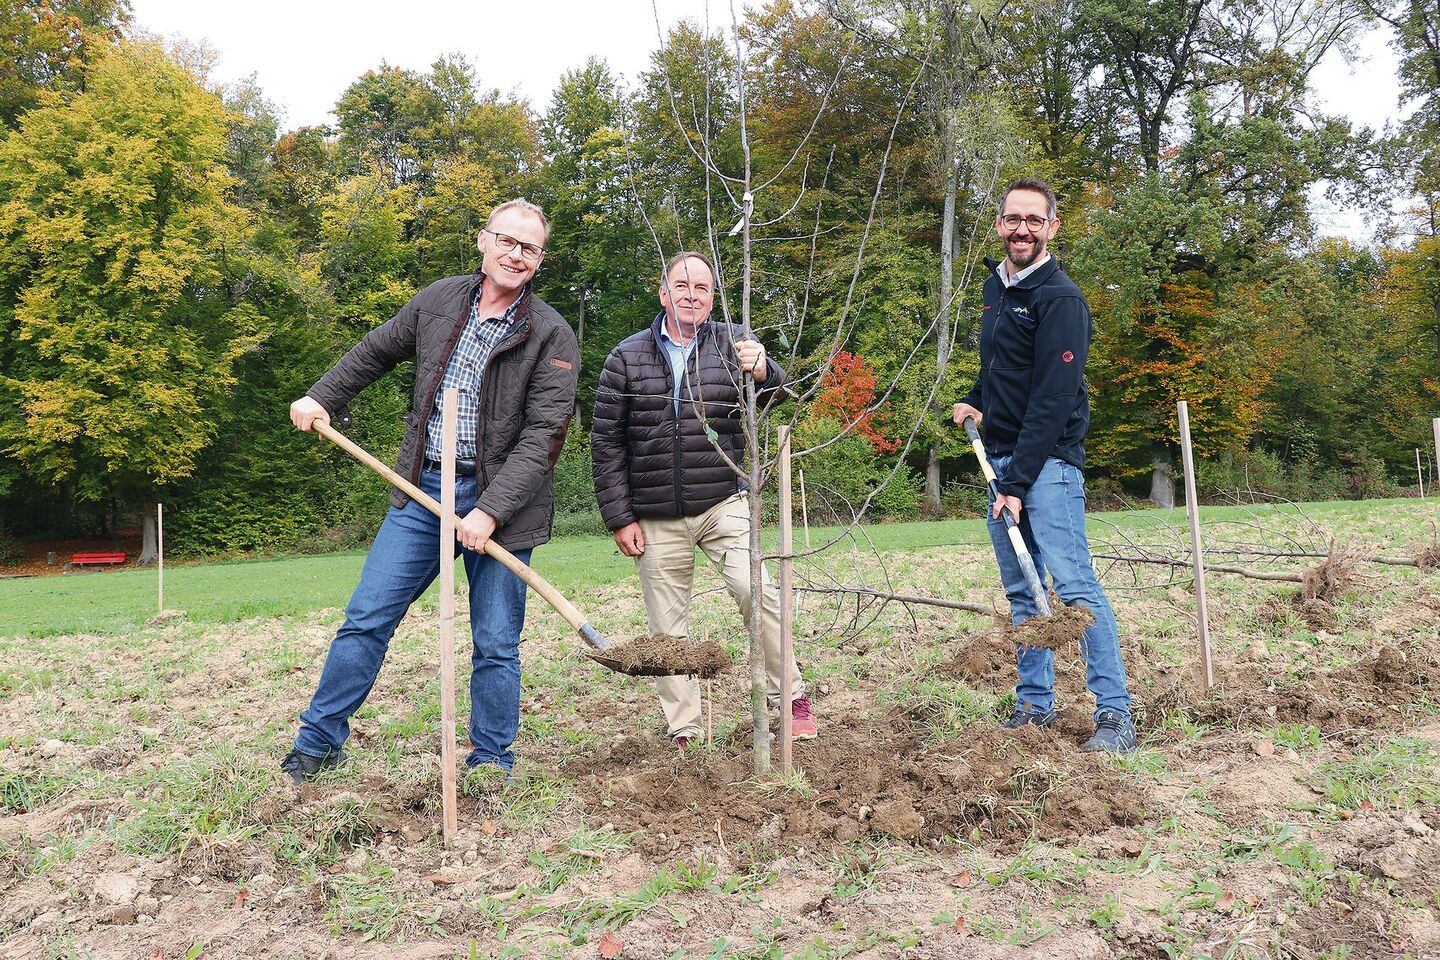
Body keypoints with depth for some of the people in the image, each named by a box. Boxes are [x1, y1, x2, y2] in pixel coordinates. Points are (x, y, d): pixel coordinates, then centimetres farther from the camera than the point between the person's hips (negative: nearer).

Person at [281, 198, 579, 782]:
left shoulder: (551, 337, -7)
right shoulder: (438, 301, 6)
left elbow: (543, 437, -15)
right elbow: (375, 352, 24)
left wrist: (490, 511, -22)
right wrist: (321, 397, 17)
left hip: (500, 500, -3)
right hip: (422, 489, 3)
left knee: (496, 645, 5)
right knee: (367, 619, 5)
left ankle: (490, 765, 21)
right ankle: (318, 743, 21)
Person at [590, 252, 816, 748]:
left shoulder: (732, 343, 4)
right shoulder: (627, 357, 3)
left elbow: (772, 395, -12)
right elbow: (606, 442, 3)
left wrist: (763, 372, -36)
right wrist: (619, 517, -2)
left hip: (723, 505, -1)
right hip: (655, 520, 1)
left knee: (757, 591, -19)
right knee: (668, 631, 6)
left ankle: (792, 697, 0)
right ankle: (683, 733, 18)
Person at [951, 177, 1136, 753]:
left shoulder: (1060, 299, -12)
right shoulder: (995, 286, 15)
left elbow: (1052, 400, -18)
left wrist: (1018, 483, -21)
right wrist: (976, 401, 12)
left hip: (1048, 461, -8)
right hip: (1001, 456, 8)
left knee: (1074, 585, -12)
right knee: (1021, 591, 10)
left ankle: (1115, 713, -6)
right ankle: (1035, 706, 19)